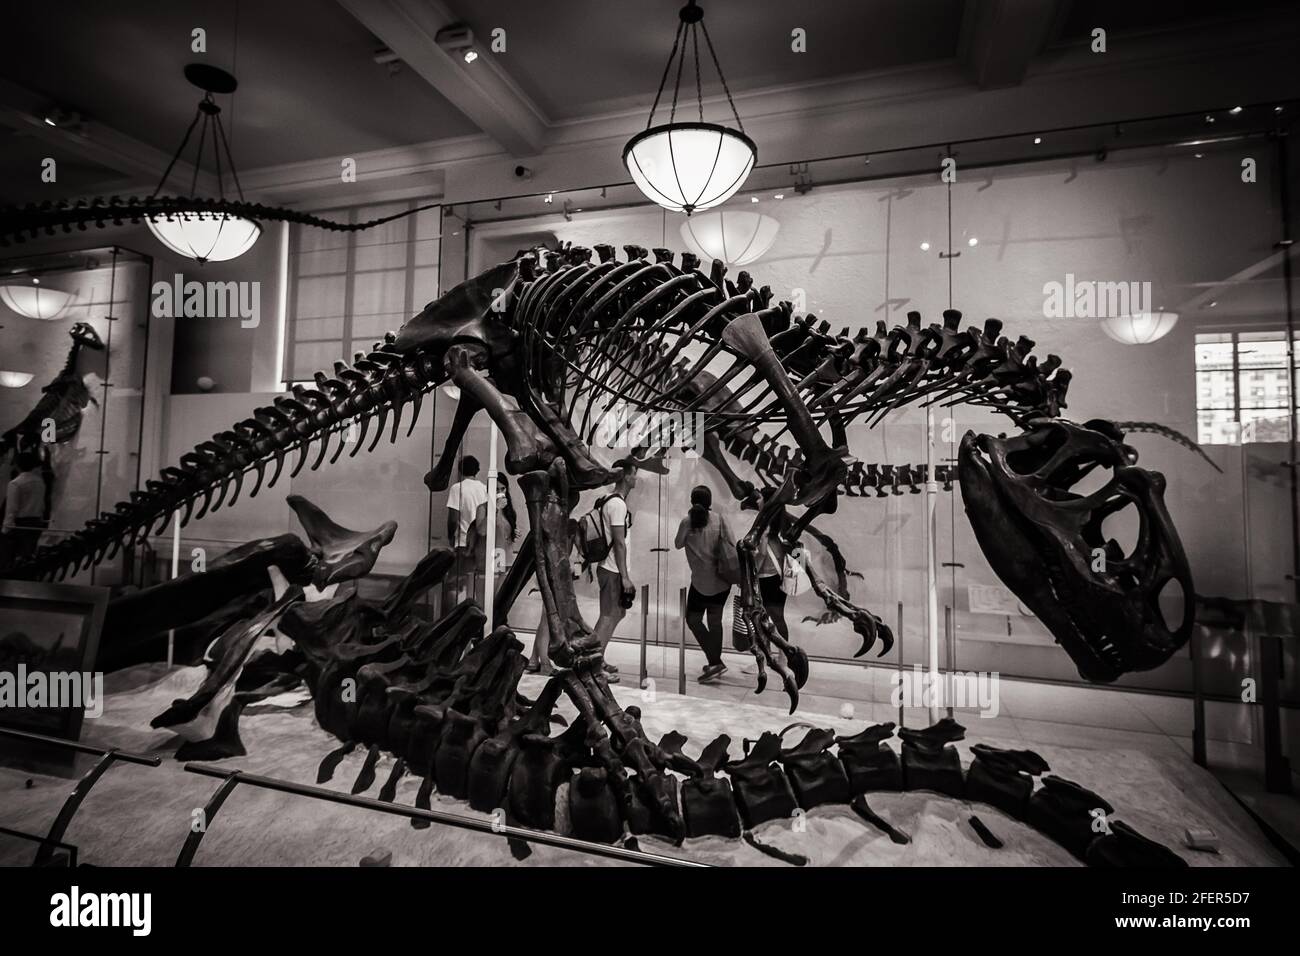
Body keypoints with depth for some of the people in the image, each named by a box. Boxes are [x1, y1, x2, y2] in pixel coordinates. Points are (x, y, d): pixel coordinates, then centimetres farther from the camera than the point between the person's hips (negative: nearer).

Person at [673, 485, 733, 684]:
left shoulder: (687, 521, -7)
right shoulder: (718, 519, 0)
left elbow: (678, 544, 7)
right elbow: (732, 545, -3)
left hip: (702, 581, -4)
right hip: (722, 579, 4)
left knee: (693, 619, 6)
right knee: (715, 620, 15)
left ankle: (714, 661, -3)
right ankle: (715, 662, 22)